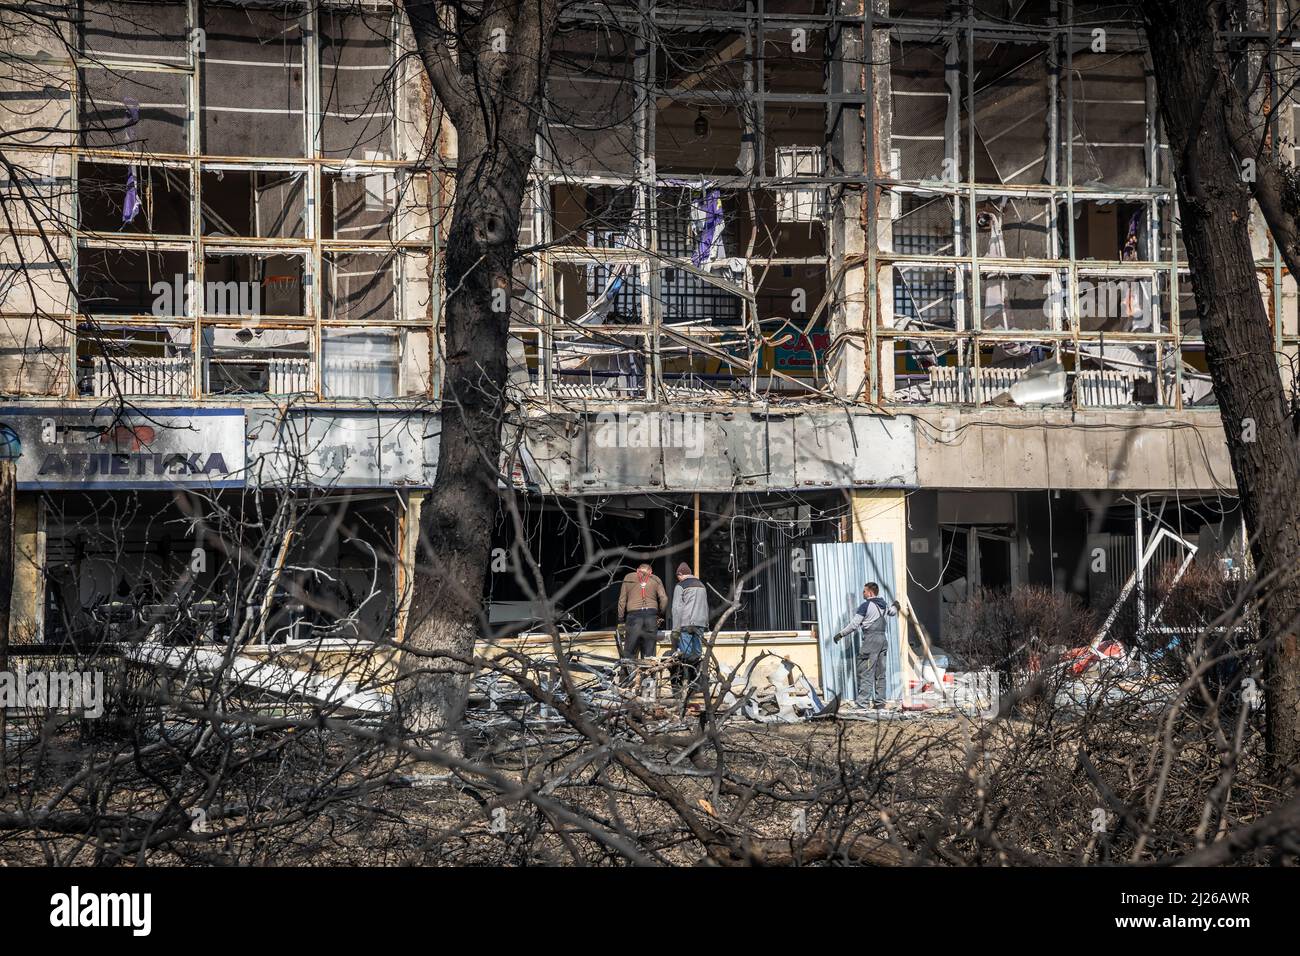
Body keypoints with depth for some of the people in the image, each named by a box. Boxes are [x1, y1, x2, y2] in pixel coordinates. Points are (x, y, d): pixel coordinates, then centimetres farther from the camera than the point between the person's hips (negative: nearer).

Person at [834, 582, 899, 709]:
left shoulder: (866, 606, -9)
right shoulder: (884, 605, 13)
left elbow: (854, 624, -11)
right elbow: (892, 612, 37)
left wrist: (841, 634, -1)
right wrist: (895, 607, 61)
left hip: (871, 640, -8)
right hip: (883, 638, 8)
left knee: (865, 672, -9)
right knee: (880, 674, 11)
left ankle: (863, 702, -15)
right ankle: (880, 702, 12)